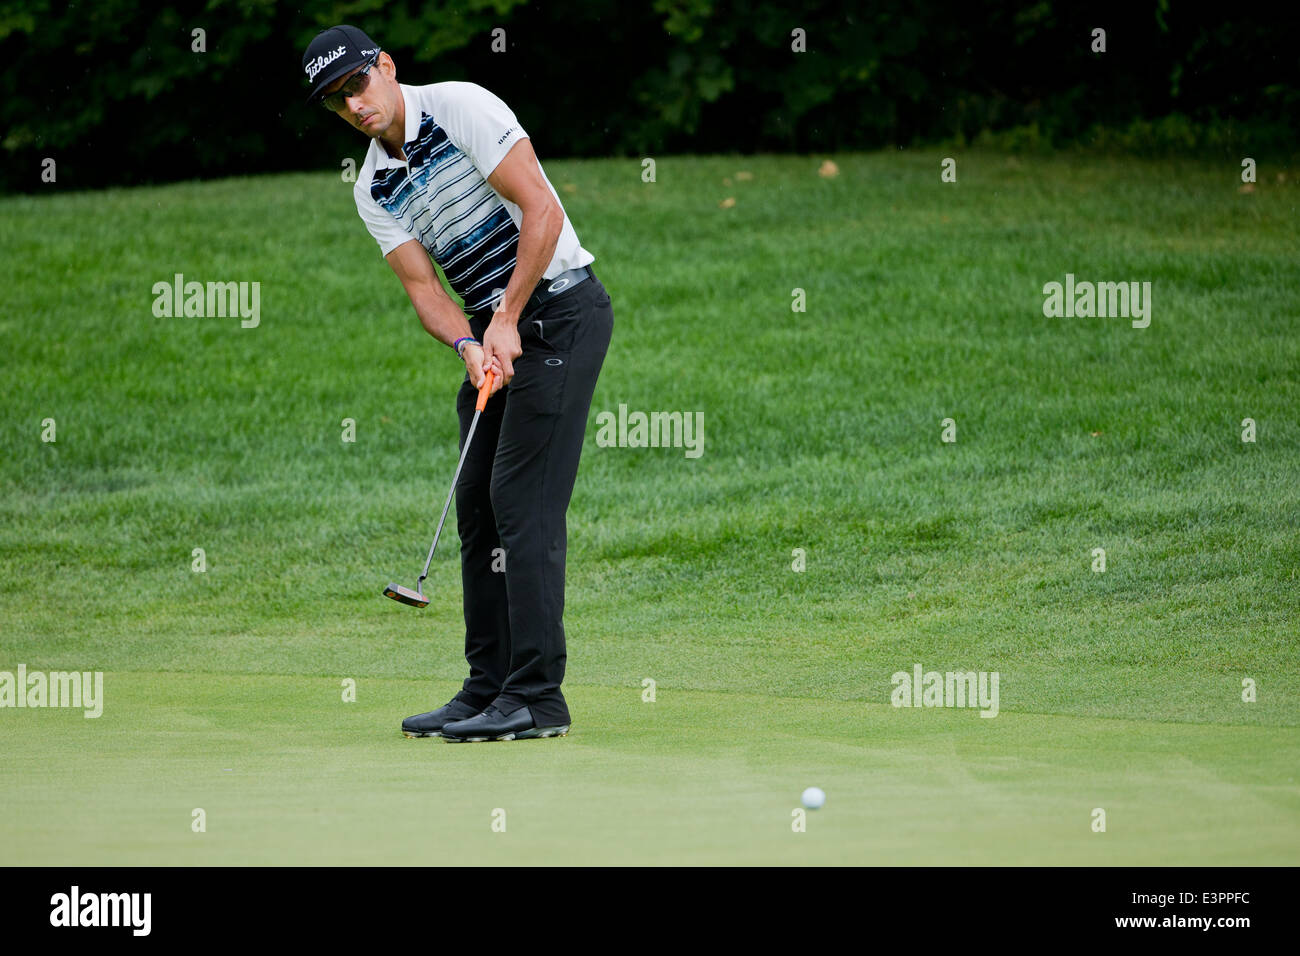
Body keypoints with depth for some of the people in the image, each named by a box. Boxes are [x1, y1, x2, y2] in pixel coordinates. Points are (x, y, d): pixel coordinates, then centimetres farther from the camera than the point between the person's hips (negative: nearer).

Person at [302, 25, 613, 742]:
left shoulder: (460, 106, -13)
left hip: (558, 309, -8)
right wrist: (468, 345, -19)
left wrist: (506, 323, -16)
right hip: (492, 329, 8)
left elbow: (542, 211, -17)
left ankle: (537, 697, -14)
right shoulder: (373, 191, 9)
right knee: (477, 504, 6)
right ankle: (488, 688, 12)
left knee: (522, 500, -13)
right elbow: (422, 287, 2)